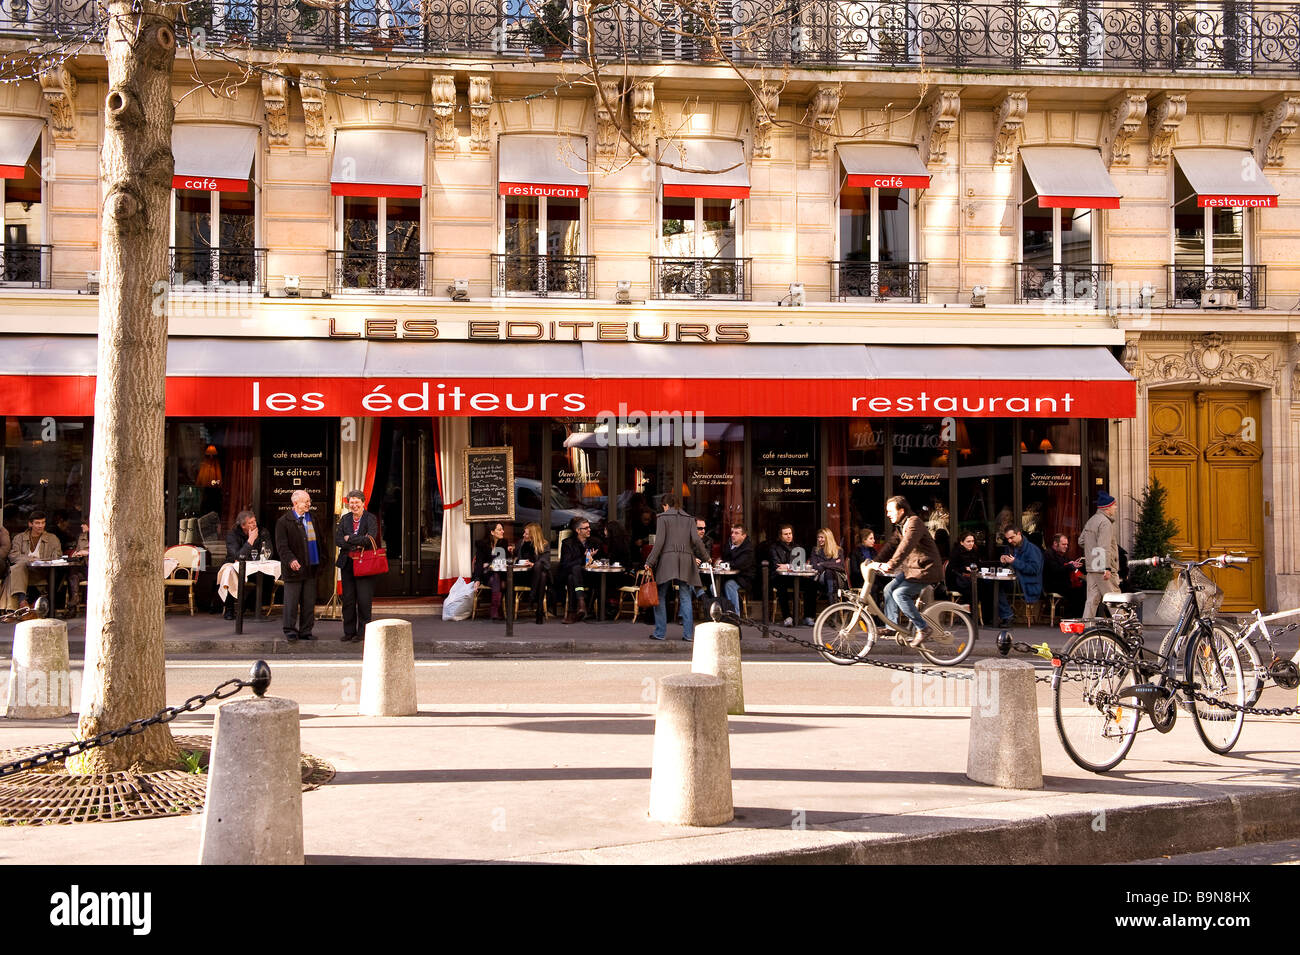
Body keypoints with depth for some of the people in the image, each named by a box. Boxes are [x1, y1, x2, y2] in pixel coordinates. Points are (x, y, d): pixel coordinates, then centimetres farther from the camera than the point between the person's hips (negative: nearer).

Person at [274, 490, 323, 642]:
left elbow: (318, 541, 22)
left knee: (309, 602, 7)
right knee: (291, 602, -2)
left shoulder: (312, 519, 14)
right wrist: (291, 560, -27)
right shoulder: (284, 521, -6)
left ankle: (305, 631, 14)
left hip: (311, 568, 6)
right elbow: (282, 545, -13)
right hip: (294, 568, -6)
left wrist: (320, 561, 14)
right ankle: (290, 631, 5)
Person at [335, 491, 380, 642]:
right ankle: (349, 632, 14)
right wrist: (356, 544, -12)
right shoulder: (345, 519, 12)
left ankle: (363, 632, 4)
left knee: (364, 599, -4)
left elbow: (370, 538, -17)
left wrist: (349, 539, -9)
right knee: (348, 599, 6)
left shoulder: (371, 518, -2)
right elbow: (337, 540, 2)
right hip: (347, 563, 4)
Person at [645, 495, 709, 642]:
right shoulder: (688, 519, 13)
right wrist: (704, 557, 15)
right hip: (685, 561, 4)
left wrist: (650, 562, -5)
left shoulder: (663, 518, 2)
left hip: (667, 559, -3)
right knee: (685, 598, 5)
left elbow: (659, 542, -6)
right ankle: (689, 634, 1)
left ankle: (660, 633, 2)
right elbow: (696, 540, 2)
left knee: (660, 597, 5)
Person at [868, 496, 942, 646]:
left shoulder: (914, 522, -17)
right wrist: (876, 562, -2)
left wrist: (891, 565, -38)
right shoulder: (900, 526, 15)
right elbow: (891, 544, 11)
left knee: (900, 593, -20)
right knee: (889, 589, 2)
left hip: (925, 569, -10)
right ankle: (893, 625, 9)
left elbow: (906, 546, -30)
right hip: (911, 568, 10)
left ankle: (922, 629, -13)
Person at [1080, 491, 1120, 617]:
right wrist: (1107, 567, -26)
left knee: (1092, 598, 8)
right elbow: (1105, 546, -22)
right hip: (1103, 568, -9)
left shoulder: (1091, 521, 16)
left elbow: (1081, 541, 24)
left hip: (1091, 568, 9)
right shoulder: (1105, 522, -14)